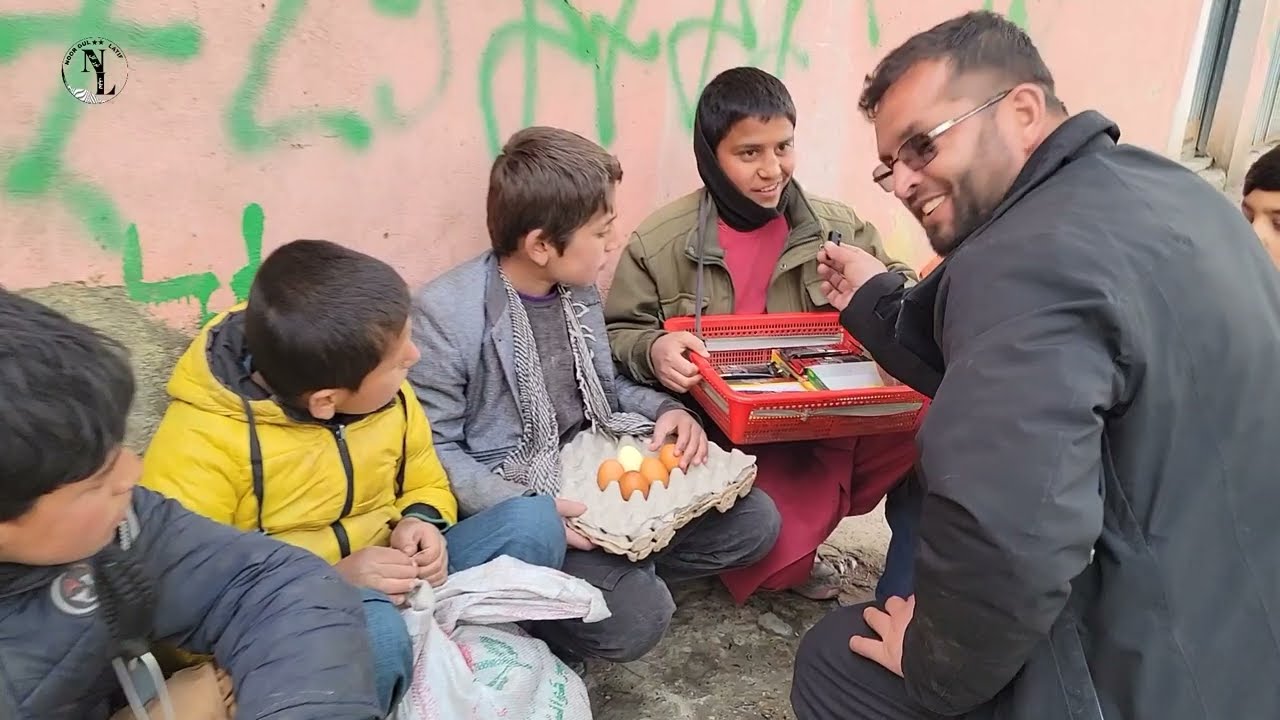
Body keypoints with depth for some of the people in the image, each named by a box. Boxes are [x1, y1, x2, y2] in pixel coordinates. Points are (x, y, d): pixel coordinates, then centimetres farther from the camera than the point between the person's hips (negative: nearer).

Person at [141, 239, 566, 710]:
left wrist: (421, 522, -10)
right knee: (370, 624, -39)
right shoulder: (199, 444, -22)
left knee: (534, 522, -14)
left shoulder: (385, 393, -4)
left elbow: (426, 484, 13)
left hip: (394, 586, 5)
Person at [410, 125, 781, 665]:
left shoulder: (579, 290, 6)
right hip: (513, 503, -7)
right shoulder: (445, 315, -18)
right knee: (635, 617, -26)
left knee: (752, 520, 0)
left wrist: (665, 411, -2)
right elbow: (435, 450, -16)